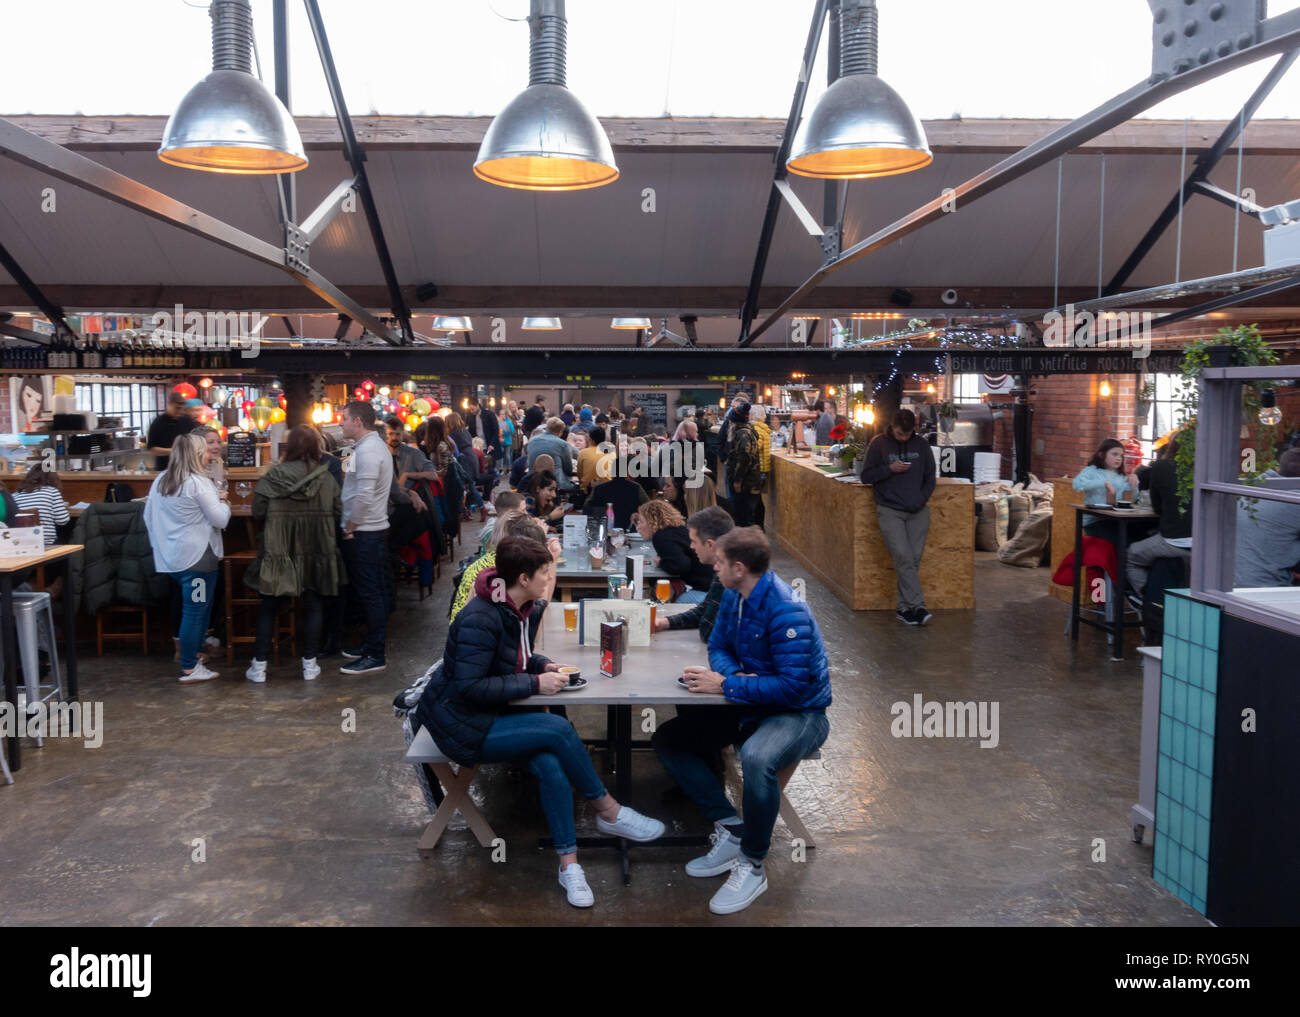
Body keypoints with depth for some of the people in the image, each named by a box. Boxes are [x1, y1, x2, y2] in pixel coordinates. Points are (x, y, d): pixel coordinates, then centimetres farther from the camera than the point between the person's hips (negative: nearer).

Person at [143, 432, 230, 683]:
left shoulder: (159, 481, 9)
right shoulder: (198, 483, -14)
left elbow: (148, 517, 17)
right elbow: (220, 520, -13)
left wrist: (159, 544, 26)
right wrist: (224, 504, 7)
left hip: (169, 557, 8)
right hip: (197, 557, -8)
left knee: (193, 608, 20)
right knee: (195, 611, -2)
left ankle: (192, 653, 27)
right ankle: (189, 669, 2)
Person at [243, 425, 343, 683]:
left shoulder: (272, 477, -10)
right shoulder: (326, 479, -7)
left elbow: (258, 512, -6)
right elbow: (338, 514, -2)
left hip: (277, 553, 0)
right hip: (315, 555, 1)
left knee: (268, 607, 11)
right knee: (313, 606, 13)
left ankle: (259, 666, 16)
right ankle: (310, 665, 17)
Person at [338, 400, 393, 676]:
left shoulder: (367, 450, -17)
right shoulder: (373, 445, 16)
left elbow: (364, 496, -24)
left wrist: (349, 526, -13)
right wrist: (351, 525, 16)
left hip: (364, 533, -10)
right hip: (372, 530, 10)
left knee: (370, 593, -5)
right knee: (371, 593, 16)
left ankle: (375, 656, 1)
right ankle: (371, 644, 26)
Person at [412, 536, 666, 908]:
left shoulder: (529, 609, 1)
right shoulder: (480, 619, -25)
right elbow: (470, 687, -26)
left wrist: (543, 665, -4)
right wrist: (535, 684, -24)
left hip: (495, 713, 7)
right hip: (463, 723, -7)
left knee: (549, 763, -24)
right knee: (558, 730, -24)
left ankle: (569, 863, -16)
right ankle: (607, 812, -5)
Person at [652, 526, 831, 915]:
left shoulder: (787, 612, -25)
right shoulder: (733, 597, 0)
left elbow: (794, 687, -28)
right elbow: (719, 647, 10)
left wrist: (726, 686, -25)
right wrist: (735, 675, -15)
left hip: (799, 713, -9)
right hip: (749, 707, 9)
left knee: (756, 759, -40)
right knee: (667, 739, 3)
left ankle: (752, 865, -16)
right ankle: (731, 830, 0)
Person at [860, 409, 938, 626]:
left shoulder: (921, 444, 9)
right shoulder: (879, 444, 2)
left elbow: (930, 477, 15)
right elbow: (866, 476, 3)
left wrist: (921, 500, 0)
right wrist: (889, 469, -12)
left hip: (918, 512, 3)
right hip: (890, 512, -3)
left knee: (914, 559, -1)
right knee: (903, 557, -15)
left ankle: (904, 608, 6)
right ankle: (917, 607, -15)